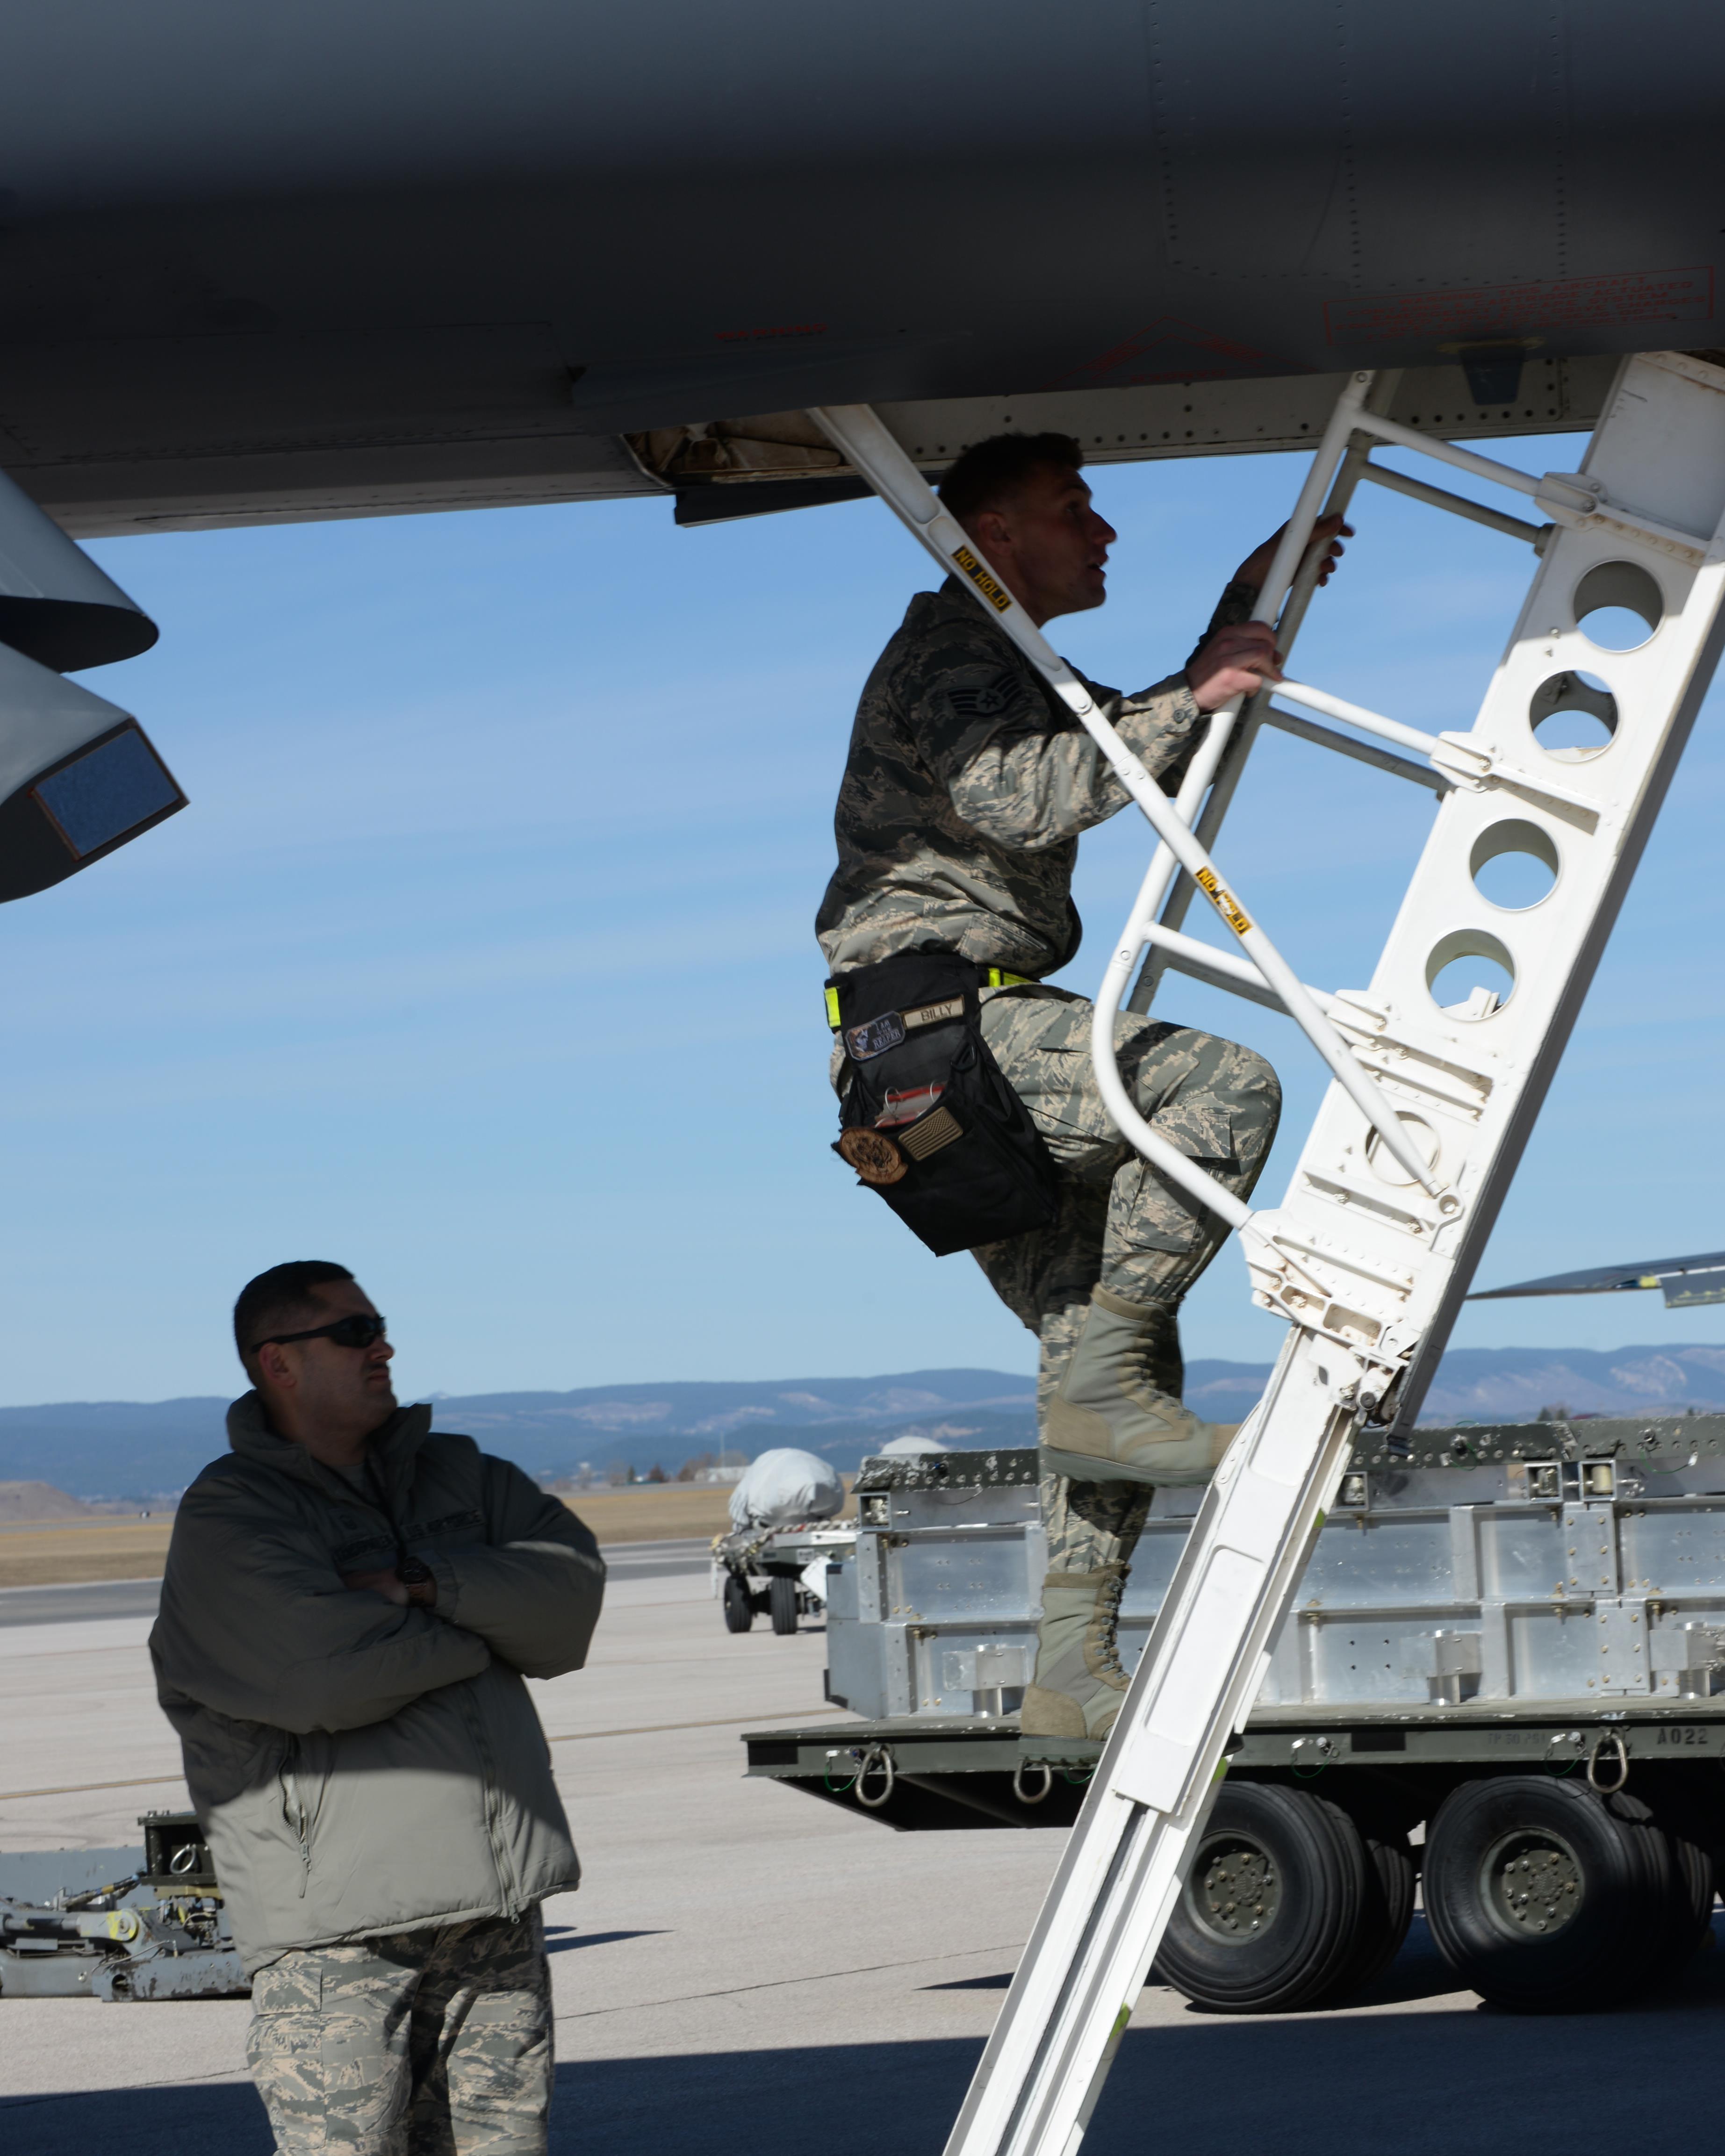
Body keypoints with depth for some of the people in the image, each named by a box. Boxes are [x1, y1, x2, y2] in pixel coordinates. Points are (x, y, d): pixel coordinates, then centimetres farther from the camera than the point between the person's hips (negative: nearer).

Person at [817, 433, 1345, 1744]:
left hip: (974, 1047, 10)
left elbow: (1160, 747, 38)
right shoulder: (949, 649, -4)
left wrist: (1256, 597, 28)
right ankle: (1103, 1381, -23)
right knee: (1226, 1086, -25)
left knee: (1117, 1346, 4)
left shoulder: (1014, 673, 28)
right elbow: (1020, 799, -22)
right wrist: (1189, 702, -18)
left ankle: (1075, 1673, 3)